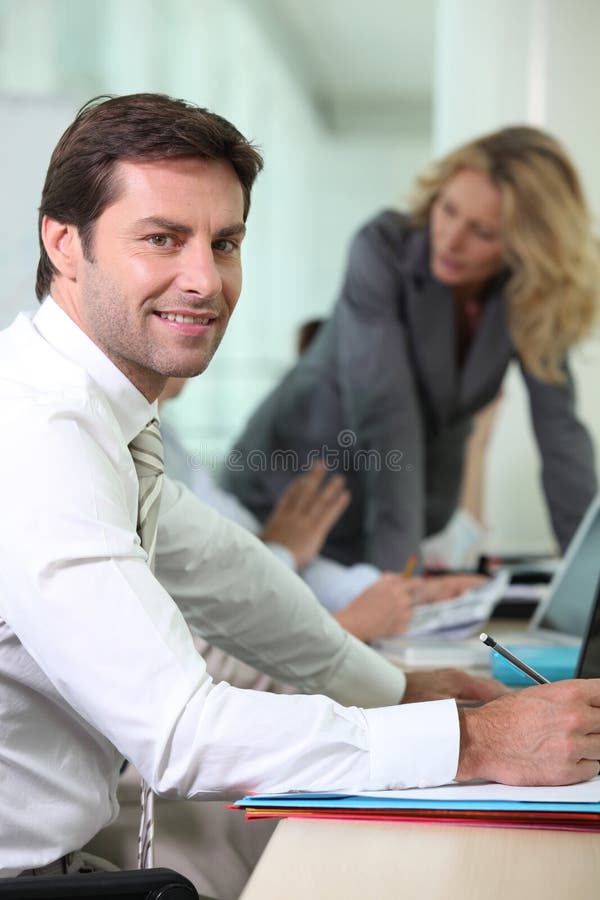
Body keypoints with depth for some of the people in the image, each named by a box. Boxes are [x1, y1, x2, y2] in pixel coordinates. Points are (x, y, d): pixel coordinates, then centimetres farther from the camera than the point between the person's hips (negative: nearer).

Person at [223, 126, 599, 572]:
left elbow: (559, 428, -14)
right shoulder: (385, 248, -24)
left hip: (414, 510, 4)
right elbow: (386, 417, -32)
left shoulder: (535, 298, -12)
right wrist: (396, 571, -39)